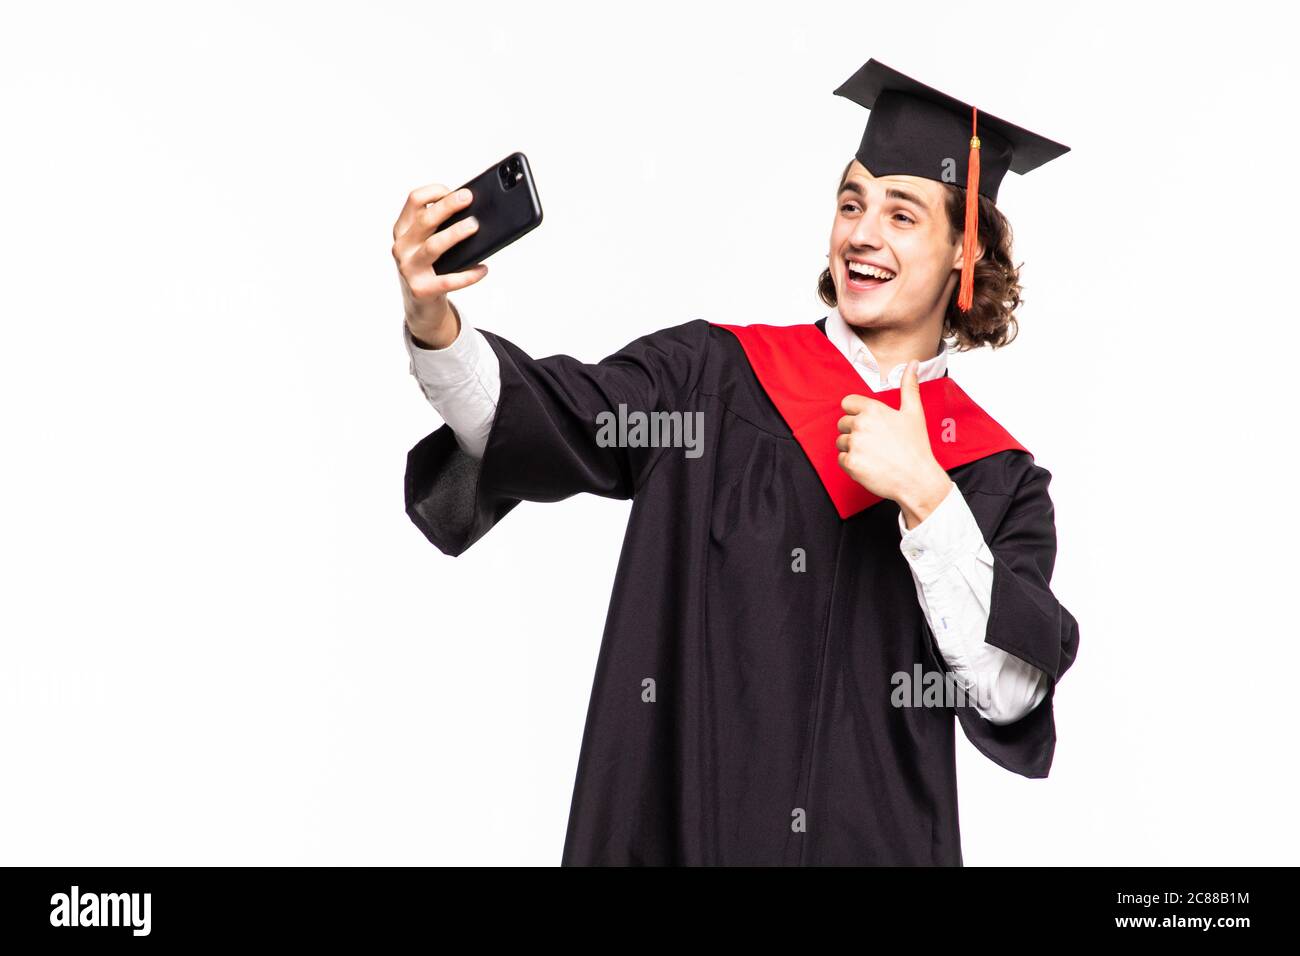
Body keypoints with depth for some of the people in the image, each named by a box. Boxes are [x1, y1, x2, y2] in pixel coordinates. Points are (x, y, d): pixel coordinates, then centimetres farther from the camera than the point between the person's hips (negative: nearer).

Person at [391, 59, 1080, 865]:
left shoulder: (999, 477, -2)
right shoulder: (712, 378, -2)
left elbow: (1010, 695, -13)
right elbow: (539, 415, -16)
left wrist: (924, 495, -21)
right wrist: (432, 320, -34)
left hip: (875, 841, 0)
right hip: (673, 832, 0)